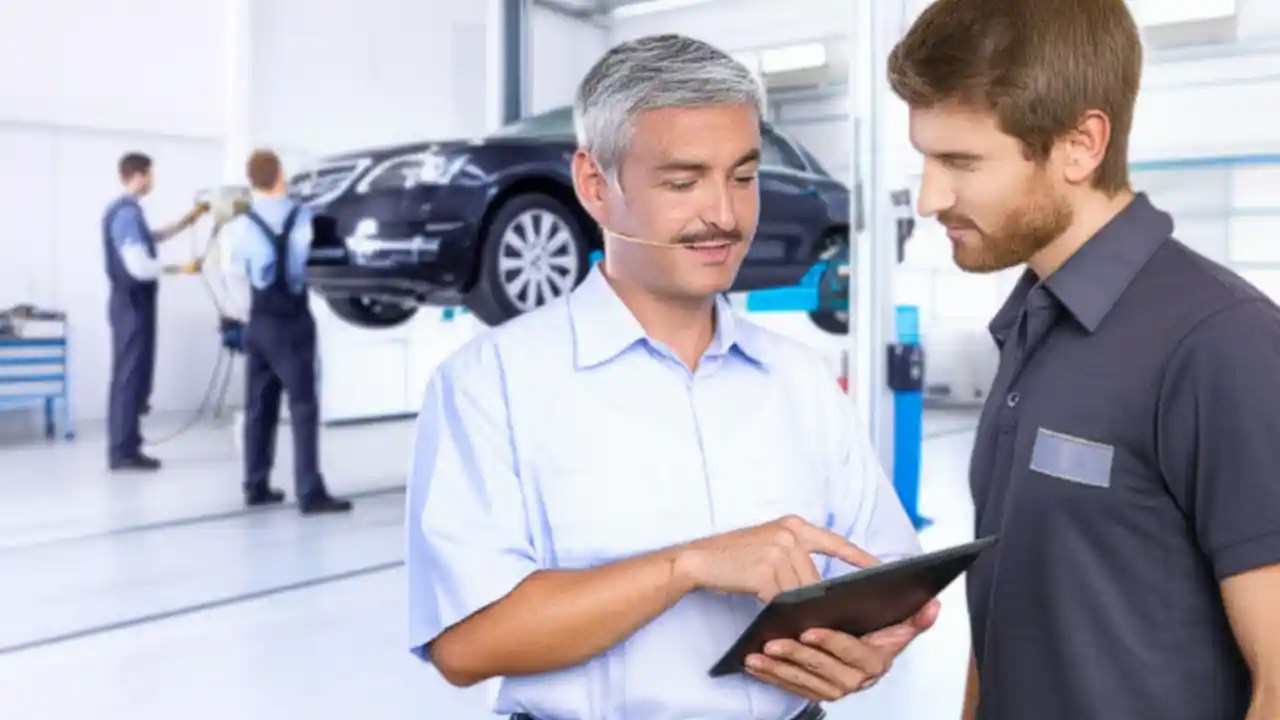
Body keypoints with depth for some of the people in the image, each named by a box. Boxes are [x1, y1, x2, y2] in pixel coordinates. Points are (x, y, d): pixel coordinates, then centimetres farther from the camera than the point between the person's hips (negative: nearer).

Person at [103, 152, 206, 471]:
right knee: (132, 376, -7)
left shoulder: (123, 210, 12)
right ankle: (124, 450, -3)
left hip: (129, 301, 10)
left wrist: (188, 220, 27)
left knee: (128, 375, 14)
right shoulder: (127, 213, -19)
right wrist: (180, 269, -14)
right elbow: (140, 267, -25)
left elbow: (152, 238, 27)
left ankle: (122, 447, 19)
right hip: (133, 302, -10)